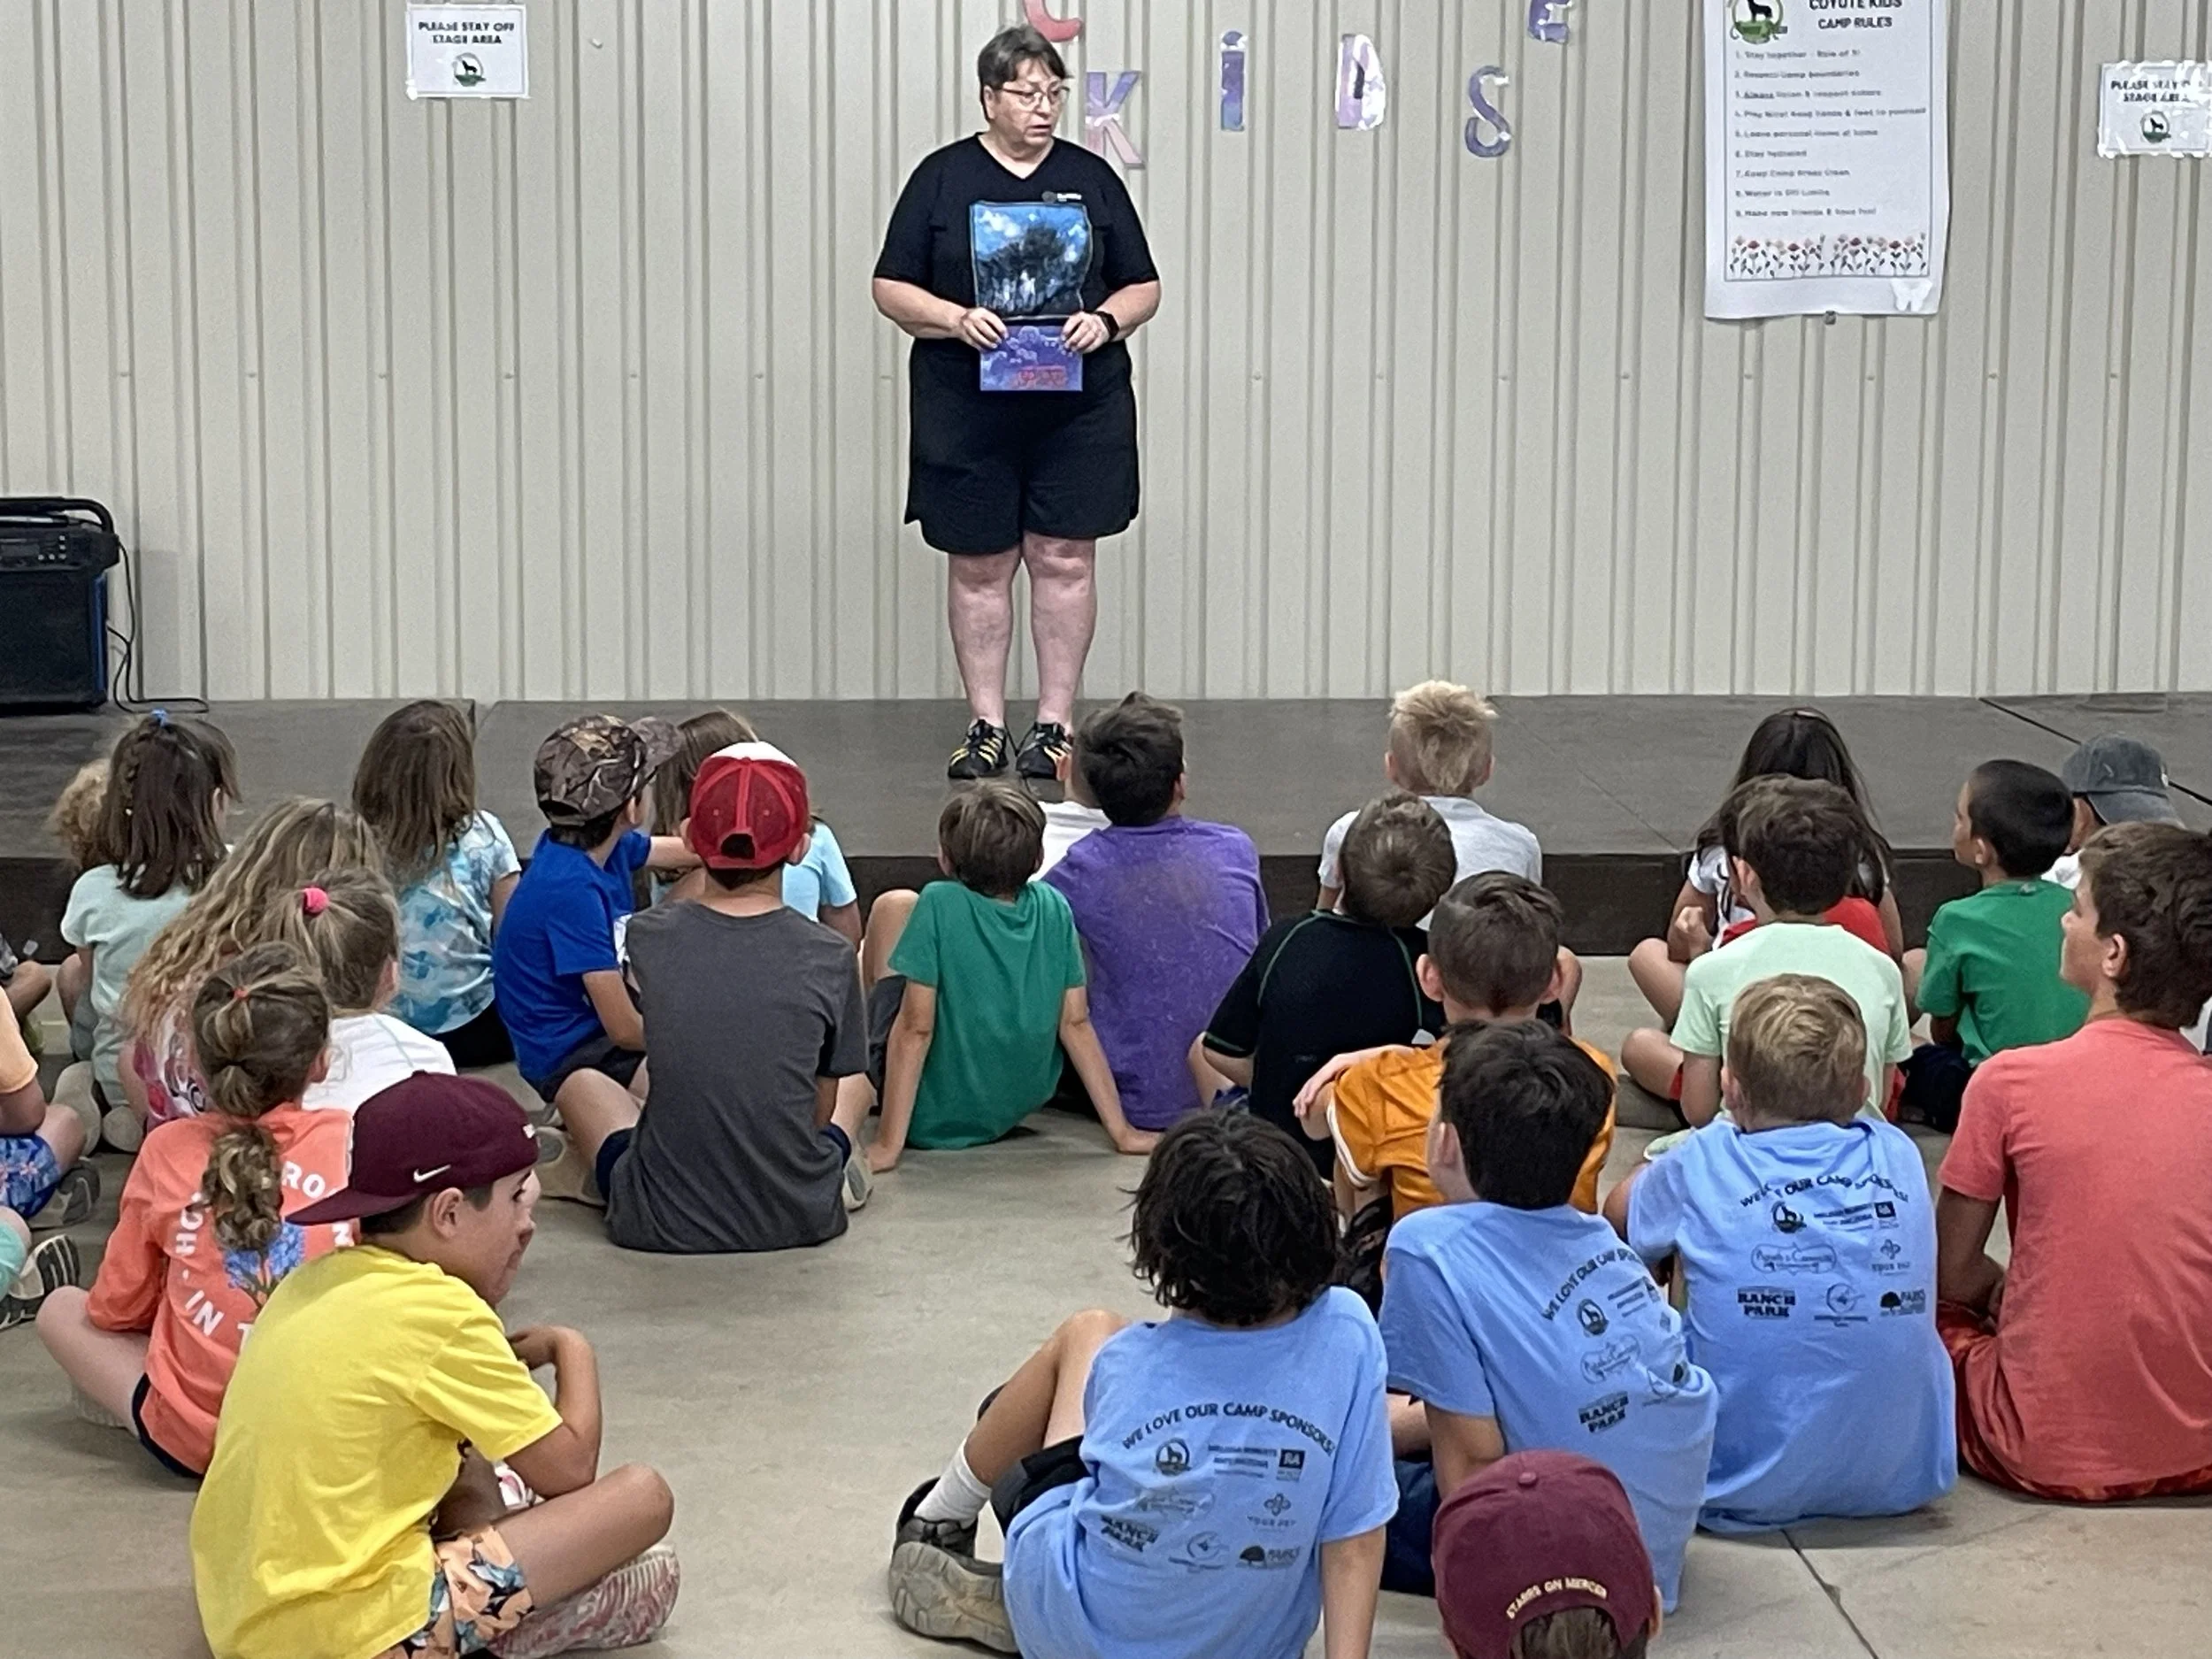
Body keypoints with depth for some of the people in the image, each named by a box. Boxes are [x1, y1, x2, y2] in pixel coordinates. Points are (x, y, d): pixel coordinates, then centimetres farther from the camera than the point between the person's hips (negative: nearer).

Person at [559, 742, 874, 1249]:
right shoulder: (829, 956, -11)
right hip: (800, 1220, 0)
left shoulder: (648, 937, -11)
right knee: (857, 1084, 31)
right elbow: (821, 1109, -2)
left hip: (662, 1225, 0)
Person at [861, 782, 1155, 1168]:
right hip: (1015, 1110, 5)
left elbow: (916, 1028, -22)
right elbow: (1076, 1024, -7)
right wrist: (1121, 1131, -2)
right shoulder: (1052, 908, -9)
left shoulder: (939, 904, -21)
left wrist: (888, 1145, -19)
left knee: (894, 908, 8)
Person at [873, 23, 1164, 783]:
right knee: (979, 565, 4)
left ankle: (1054, 725, 7)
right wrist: (957, 319, -14)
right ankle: (986, 726, 12)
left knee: (1065, 559, 0)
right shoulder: (943, 177, 4)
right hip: (968, 407, -1)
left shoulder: (1091, 177, 8)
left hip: (1079, 407, 1)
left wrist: (1107, 321, -9)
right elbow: (891, 289, 3)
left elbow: (1144, 287, 11)